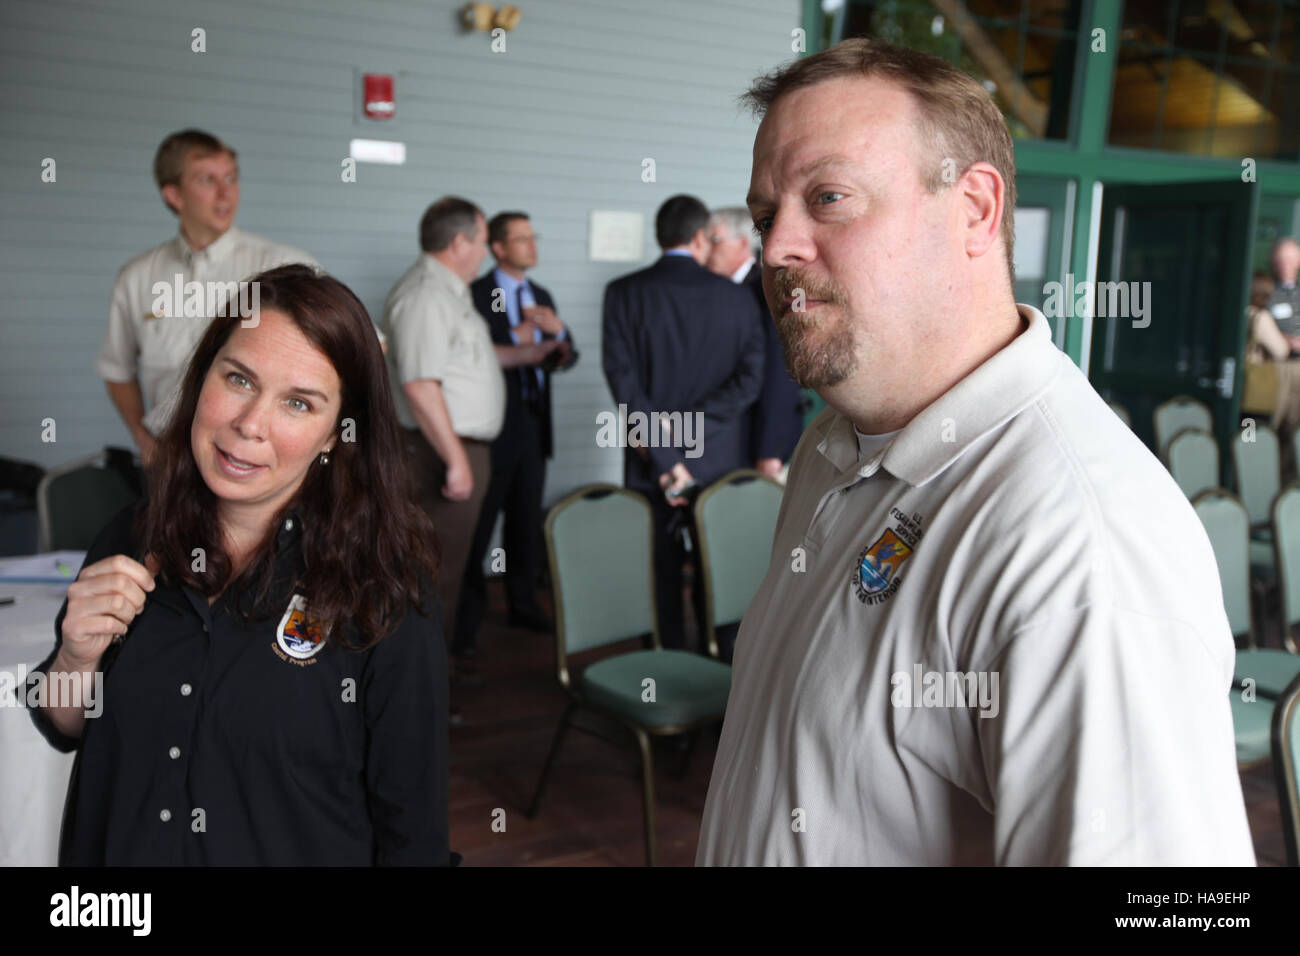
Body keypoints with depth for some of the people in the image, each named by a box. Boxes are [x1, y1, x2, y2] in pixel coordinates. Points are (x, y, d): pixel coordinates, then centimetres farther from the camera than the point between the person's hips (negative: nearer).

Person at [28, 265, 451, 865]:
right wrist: (77, 657, -16)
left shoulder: (385, 592, -22)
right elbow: (64, 731, 2)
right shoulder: (130, 544, -10)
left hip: (297, 852, -3)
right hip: (115, 848, 4)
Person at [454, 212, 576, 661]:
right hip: (492, 425, -6)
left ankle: (523, 604, 26)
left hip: (533, 423, 6)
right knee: (476, 525, -1)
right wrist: (518, 338, -13)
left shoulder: (541, 296, 16)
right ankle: (464, 624, 5)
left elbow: (567, 357, 17)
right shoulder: (474, 295, -6)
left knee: (527, 521, 13)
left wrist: (557, 330, -4)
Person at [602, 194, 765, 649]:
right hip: (723, 461, 1)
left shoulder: (624, 292, -2)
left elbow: (623, 377, -10)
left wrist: (665, 460, -12)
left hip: (652, 464, -1)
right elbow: (750, 379, -8)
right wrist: (683, 423, -11)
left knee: (661, 581, 9)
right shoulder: (738, 297, 1)